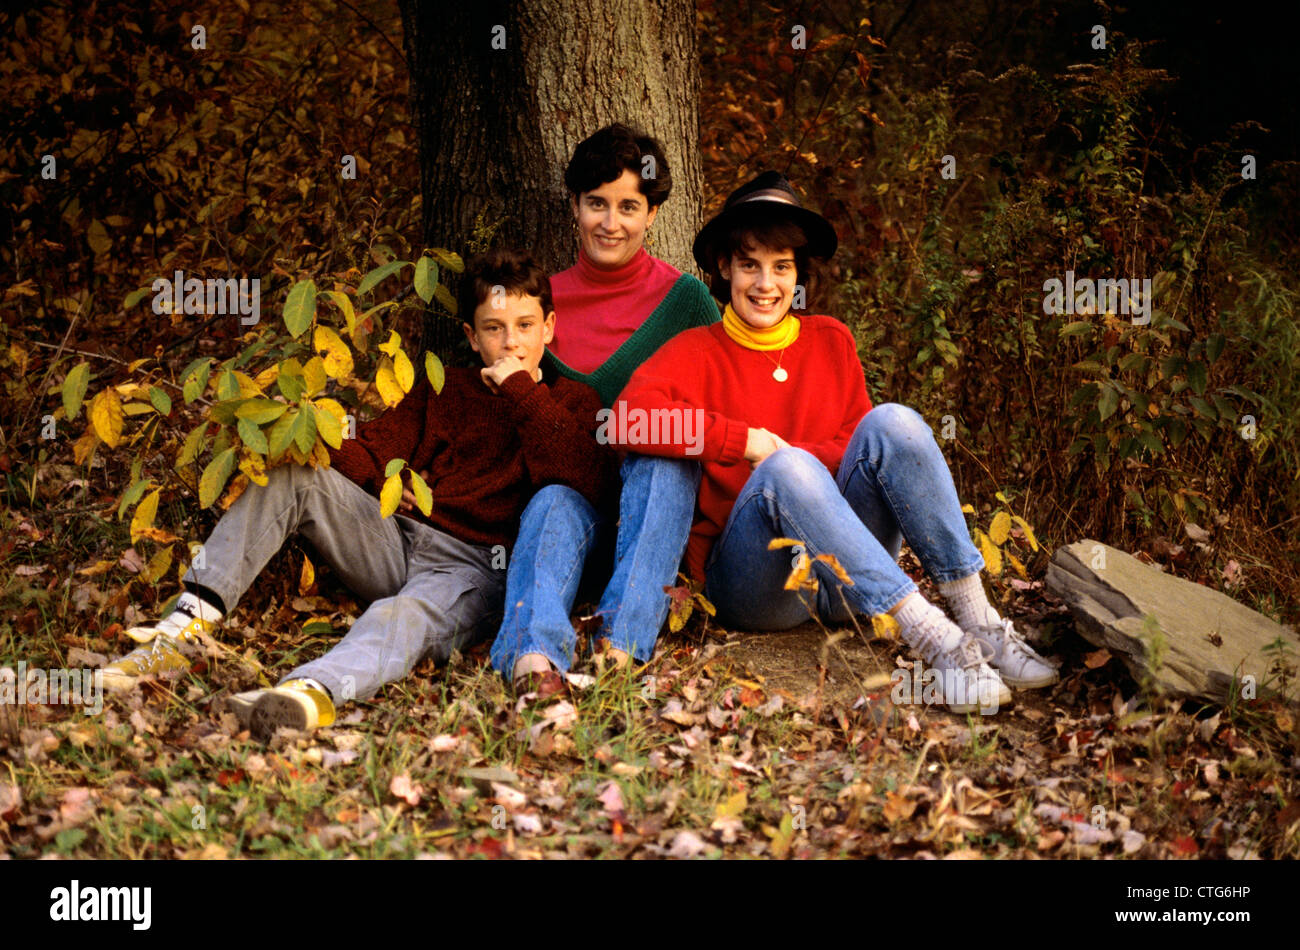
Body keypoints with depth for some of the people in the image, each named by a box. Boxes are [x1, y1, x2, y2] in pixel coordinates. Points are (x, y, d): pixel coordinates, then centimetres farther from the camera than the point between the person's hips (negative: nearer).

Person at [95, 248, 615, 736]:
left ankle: (313, 691, -72)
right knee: (291, 475, -15)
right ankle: (189, 625, -27)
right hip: (397, 539, 6)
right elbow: (358, 449, 19)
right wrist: (382, 483, -4)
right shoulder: (444, 392, 22)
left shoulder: (574, 403, 9)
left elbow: (582, 483, -12)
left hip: (477, 568, -5)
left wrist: (520, 390, -9)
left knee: (406, 616, -39)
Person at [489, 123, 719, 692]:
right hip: (571, 485, 1)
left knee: (662, 466, -34)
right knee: (553, 503, -34)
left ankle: (622, 639, -46)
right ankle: (535, 657, -58)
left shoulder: (684, 298, 4)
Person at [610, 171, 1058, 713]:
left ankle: (979, 622, -29)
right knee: (788, 469, -33)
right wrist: (750, 443, -17)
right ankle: (930, 637, -40)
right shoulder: (696, 352, 3)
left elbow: (857, 447, 7)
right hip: (749, 582, -3)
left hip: (846, 579, 3)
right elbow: (632, 418, -18)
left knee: (891, 422, -20)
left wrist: (782, 455, -10)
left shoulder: (831, 342, 16)